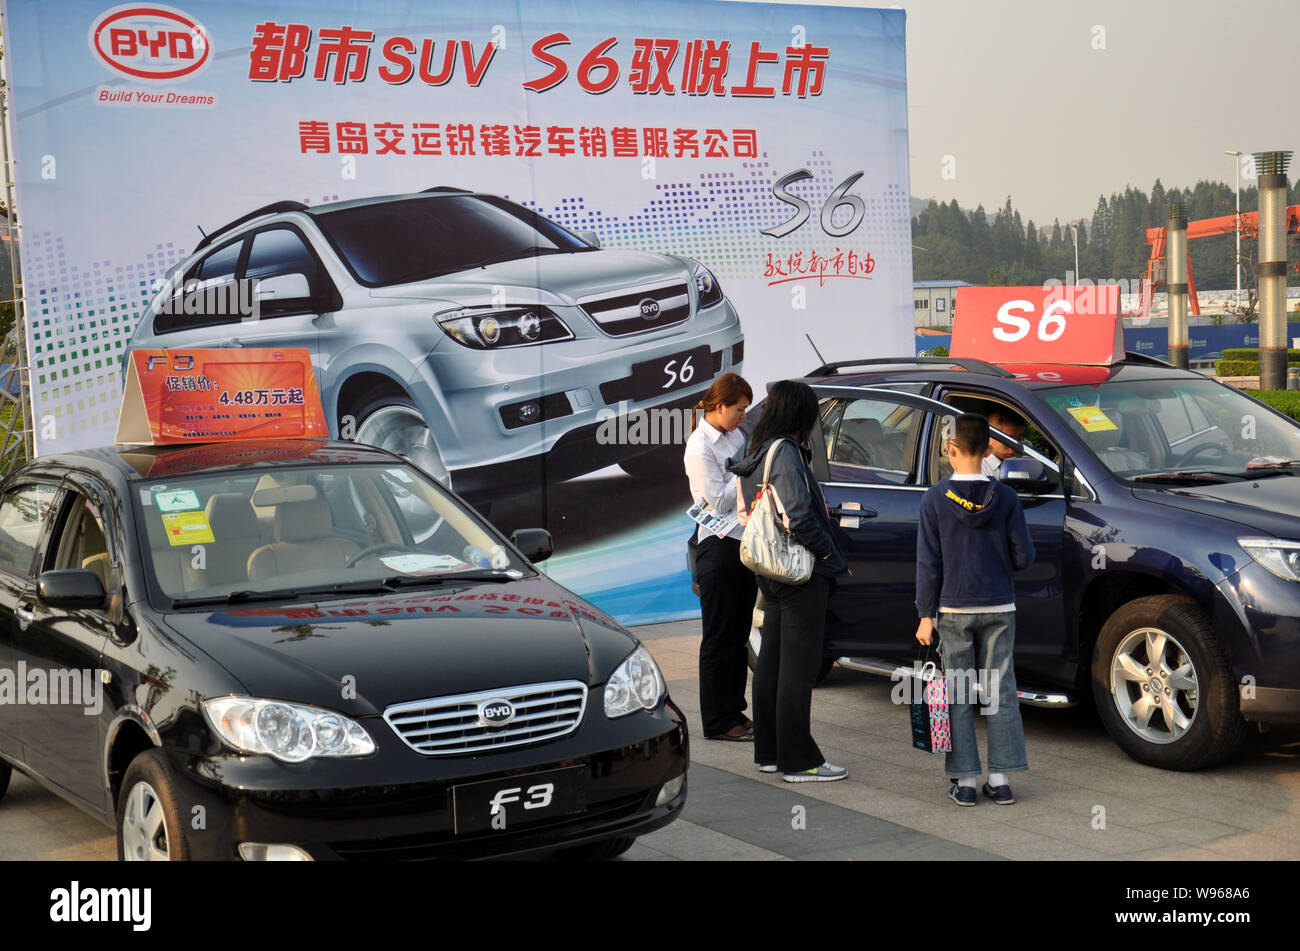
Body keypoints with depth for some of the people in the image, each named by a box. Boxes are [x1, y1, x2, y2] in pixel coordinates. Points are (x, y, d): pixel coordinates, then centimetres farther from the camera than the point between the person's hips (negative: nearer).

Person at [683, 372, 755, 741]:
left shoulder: (735, 435, 12)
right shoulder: (700, 447, -12)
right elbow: (719, 501, -16)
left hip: (745, 542, 8)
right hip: (719, 547, -8)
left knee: (739, 634, 12)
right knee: (719, 637, -1)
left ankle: (734, 711, 21)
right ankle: (718, 721, 6)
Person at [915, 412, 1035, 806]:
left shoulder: (934, 499, -7)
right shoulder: (1006, 497, -4)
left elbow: (928, 562, -6)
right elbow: (1024, 556, -3)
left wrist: (926, 615, -1)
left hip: (954, 610, -1)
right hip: (999, 608, 1)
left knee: (959, 695, 6)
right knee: (1000, 691, 7)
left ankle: (965, 781, 7)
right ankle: (1000, 780, 7)